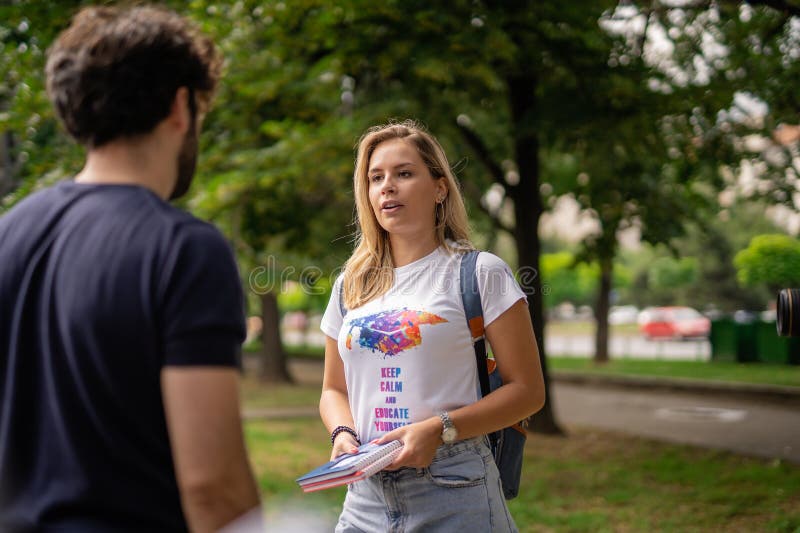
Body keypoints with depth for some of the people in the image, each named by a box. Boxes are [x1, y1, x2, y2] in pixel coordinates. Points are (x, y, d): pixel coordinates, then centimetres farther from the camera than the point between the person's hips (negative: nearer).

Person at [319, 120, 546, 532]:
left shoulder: (480, 273, -3)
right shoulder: (350, 285, 12)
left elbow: (527, 390, -5)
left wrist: (440, 429, -16)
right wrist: (342, 433, -3)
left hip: (453, 496, -4)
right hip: (366, 494, 4)